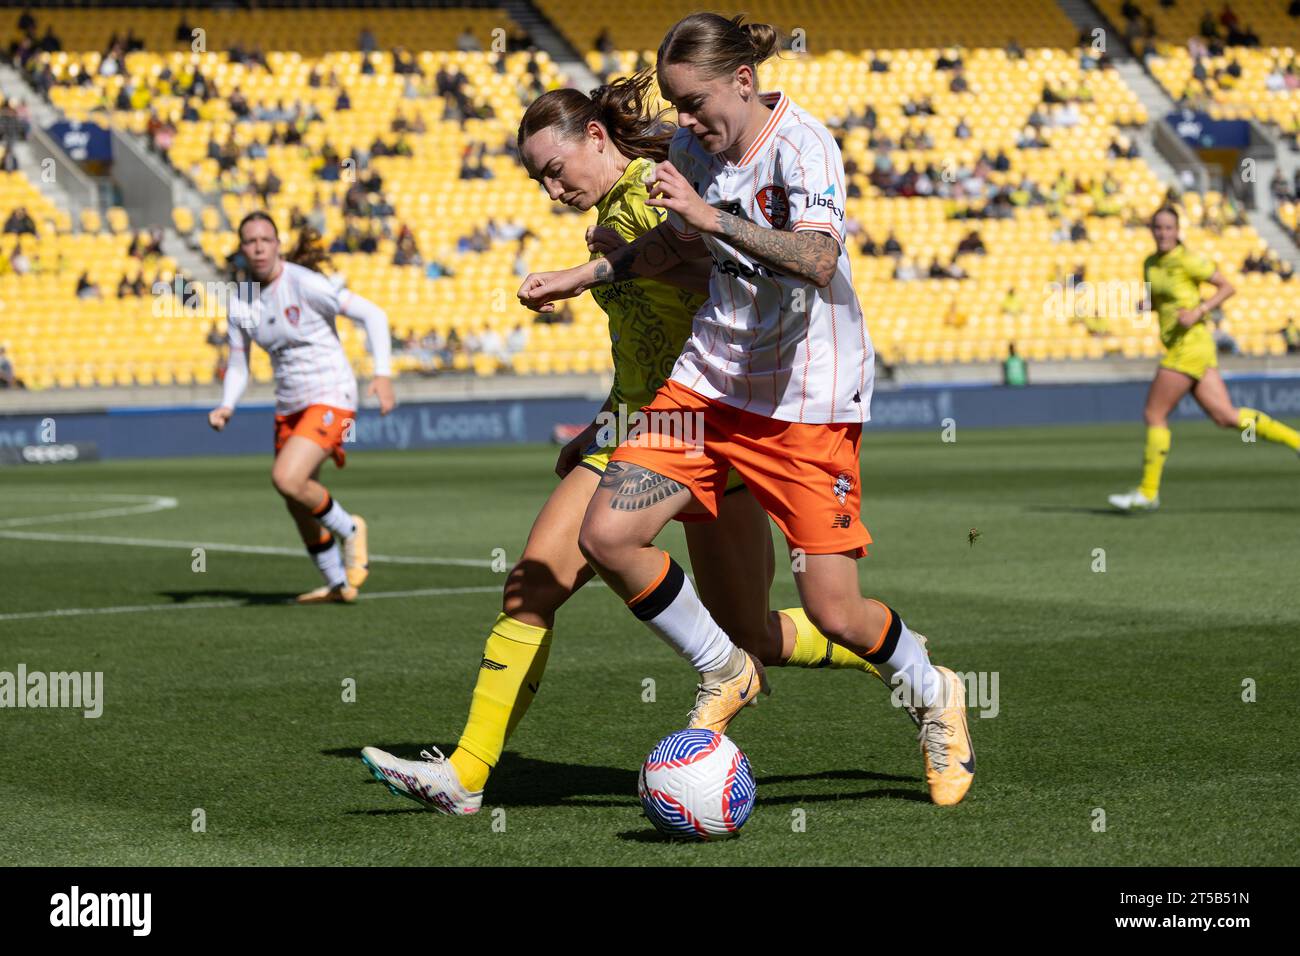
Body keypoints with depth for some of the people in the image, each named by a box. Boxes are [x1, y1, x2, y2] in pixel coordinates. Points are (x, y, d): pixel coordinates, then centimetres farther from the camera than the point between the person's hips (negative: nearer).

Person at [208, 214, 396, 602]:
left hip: (330, 399, -7)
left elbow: (373, 314, -15)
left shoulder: (304, 283, -16)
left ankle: (349, 529, 2)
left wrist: (382, 374, -25)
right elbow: (238, 365, 9)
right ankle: (338, 584, 31)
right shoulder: (241, 301, 2)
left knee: (286, 479, -25)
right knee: (297, 505, 11)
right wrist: (226, 406, -10)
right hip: (289, 406, 7)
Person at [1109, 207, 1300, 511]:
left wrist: (1198, 311, -17)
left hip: (1190, 346, -9)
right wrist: (1146, 304, 6)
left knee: (1154, 415, -4)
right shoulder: (1151, 263, 15)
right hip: (1178, 348, 9)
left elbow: (1227, 287, -6)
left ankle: (1148, 492, 3)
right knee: (1227, 417, 4)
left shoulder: (1187, 259, -9)